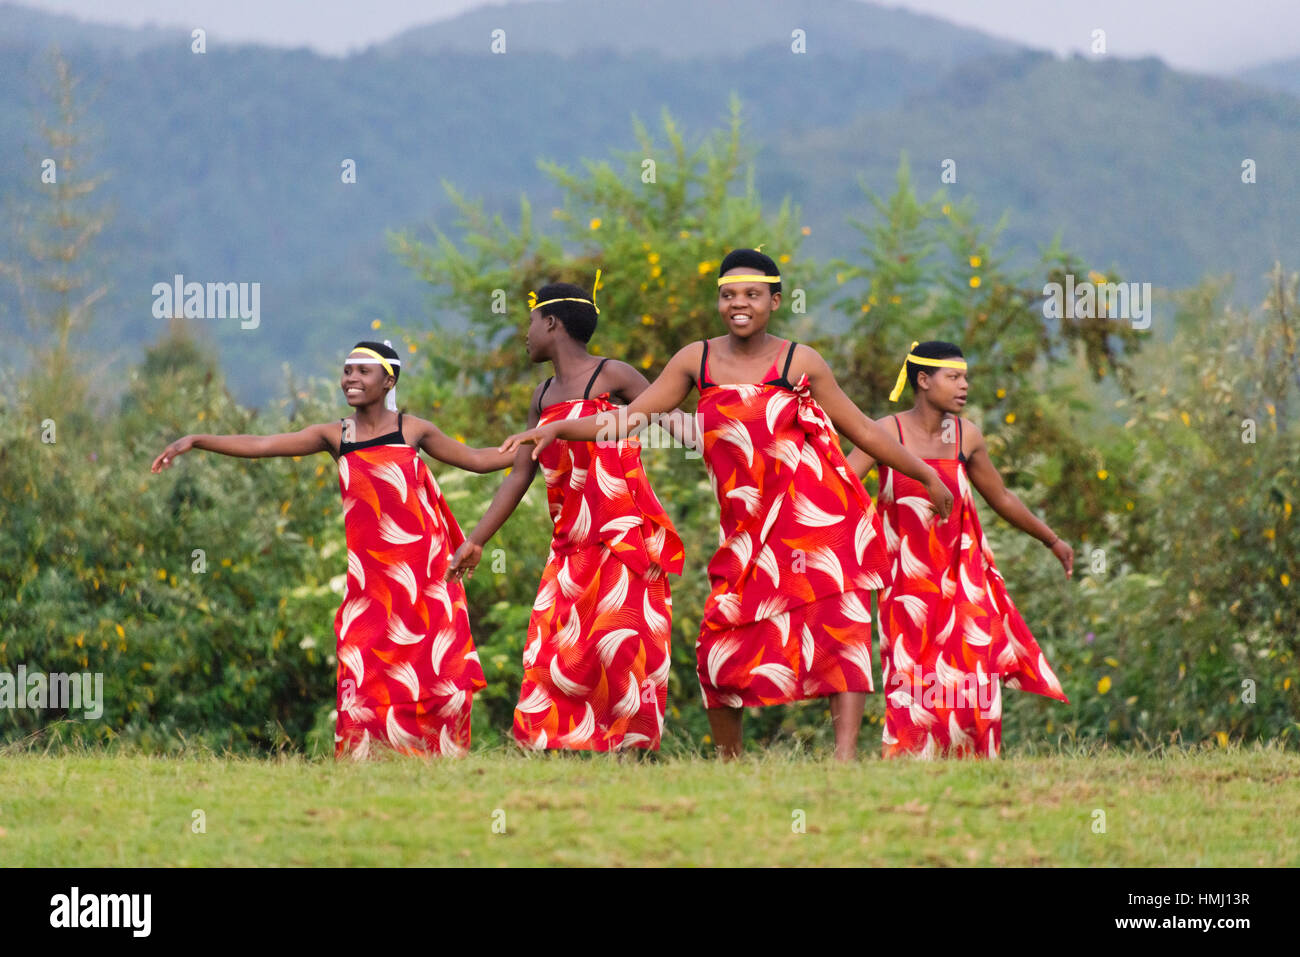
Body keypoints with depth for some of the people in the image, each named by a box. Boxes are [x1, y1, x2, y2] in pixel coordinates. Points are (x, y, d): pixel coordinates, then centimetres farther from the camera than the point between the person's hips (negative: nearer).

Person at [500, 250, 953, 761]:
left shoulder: (800, 363, 1)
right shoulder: (697, 361, 7)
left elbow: (862, 430, 10)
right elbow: (629, 418, 8)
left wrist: (927, 475, 14)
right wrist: (556, 429, -4)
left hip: (819, 519, -3)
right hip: (748, 529, 3)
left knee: (838, 622, -17)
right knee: (719, 645, -1)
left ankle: (845, 755, -22)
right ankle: (729, 761, 16)